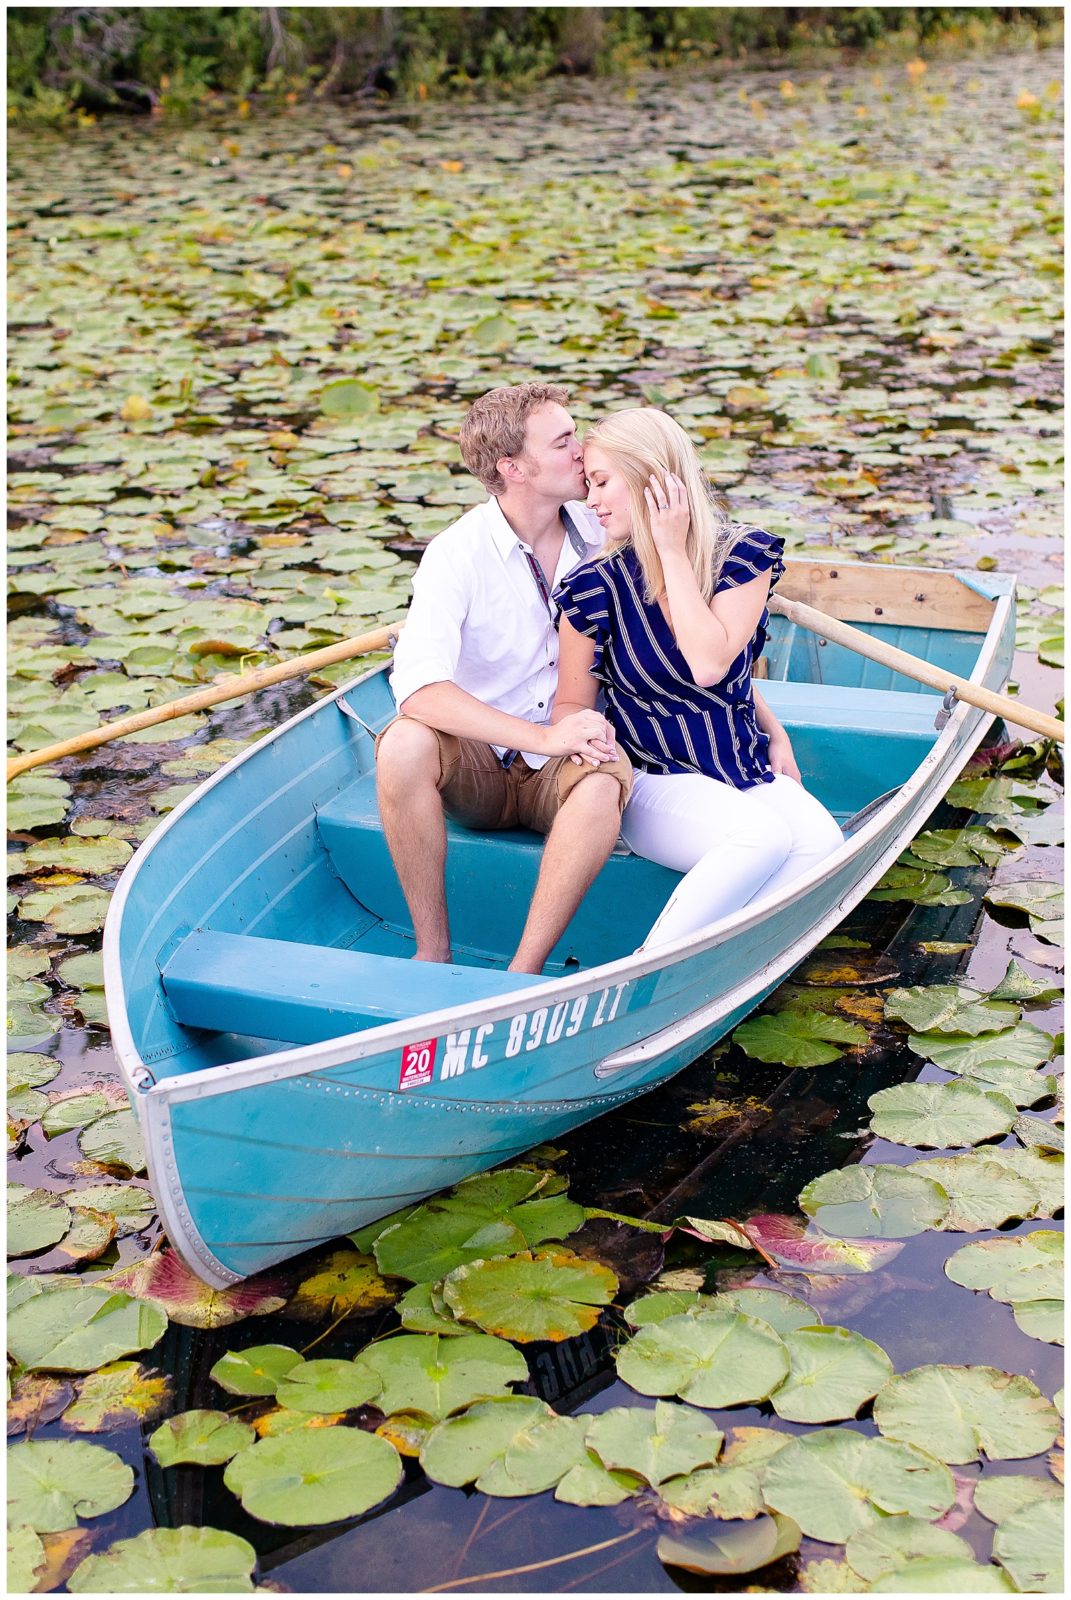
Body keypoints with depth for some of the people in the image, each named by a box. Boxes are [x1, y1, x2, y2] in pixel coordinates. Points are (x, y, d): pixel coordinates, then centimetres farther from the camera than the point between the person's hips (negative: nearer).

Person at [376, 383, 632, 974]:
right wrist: (543, 736, -35)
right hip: (476, 765, -1)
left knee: (605, 782, -33)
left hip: (562, 769, 1)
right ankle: (433, 951, -17)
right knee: (403, 745, -33)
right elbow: (417, 687, -29)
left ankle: (521, 976, -27)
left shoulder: (601, 534, -2)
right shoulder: (457, 554, -13)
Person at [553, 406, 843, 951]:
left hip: (745, 771, 3)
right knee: (766, 834, -33)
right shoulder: (597, 586, -6)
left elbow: (712, 667, -17)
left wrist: (672, 551, -13)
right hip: (651, 783, -3)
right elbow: (571, 702, 1)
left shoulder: (743, 555, -4)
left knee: (821, 843, -27)